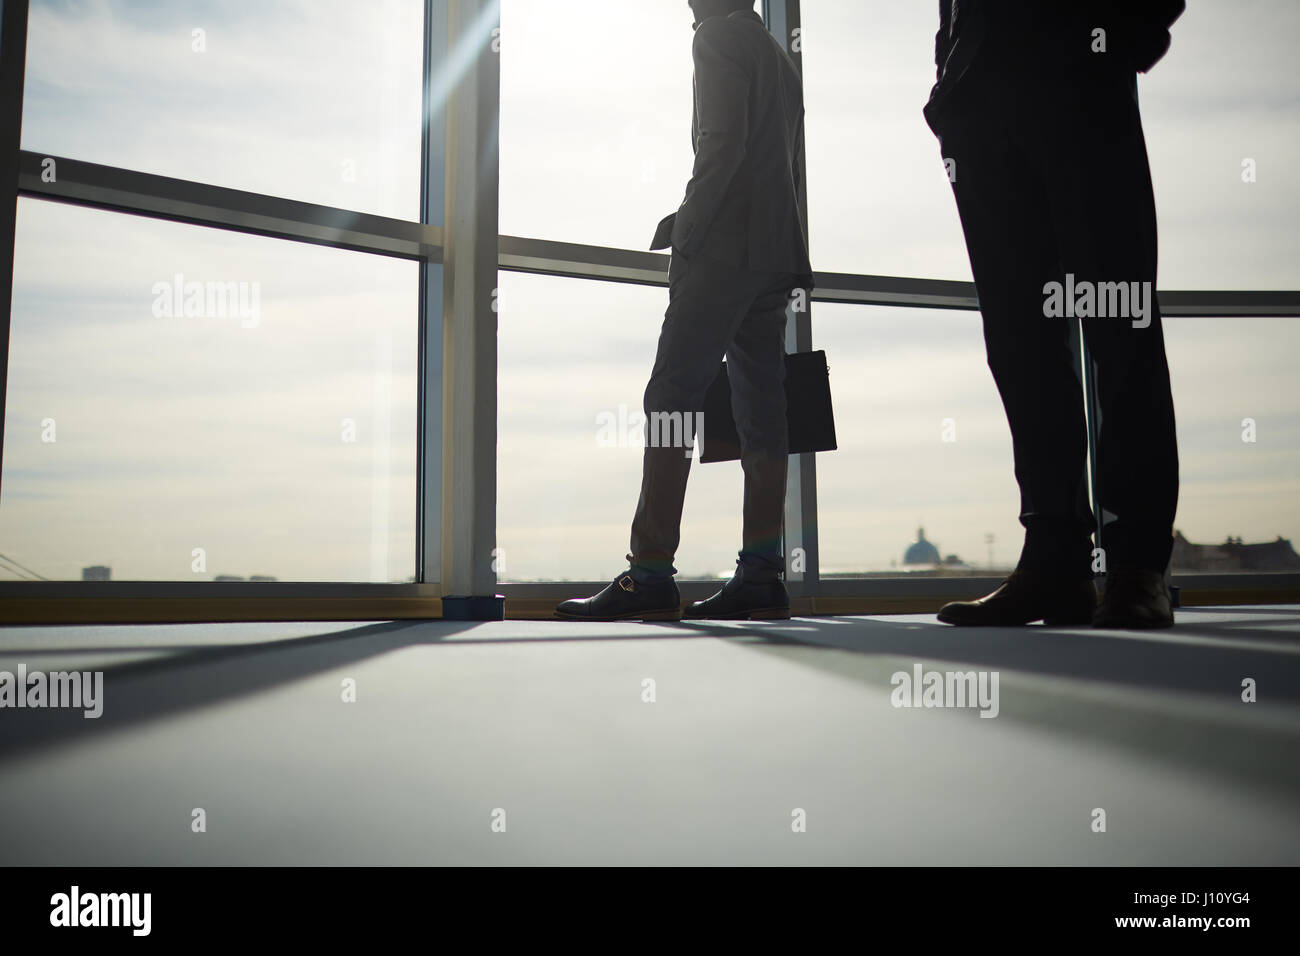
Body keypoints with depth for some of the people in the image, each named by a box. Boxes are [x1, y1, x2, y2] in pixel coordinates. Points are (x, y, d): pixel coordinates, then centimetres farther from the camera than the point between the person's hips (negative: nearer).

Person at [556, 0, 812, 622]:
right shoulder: (782, 62, 29)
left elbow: (722, 141, -12)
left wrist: (687, 225, -10)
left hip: (725, 248, -9)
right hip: (778, 255, 9)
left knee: (670, 399, -13)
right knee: (760, 411, 1)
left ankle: (649, 575, -18)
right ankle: (761, 576, -3)